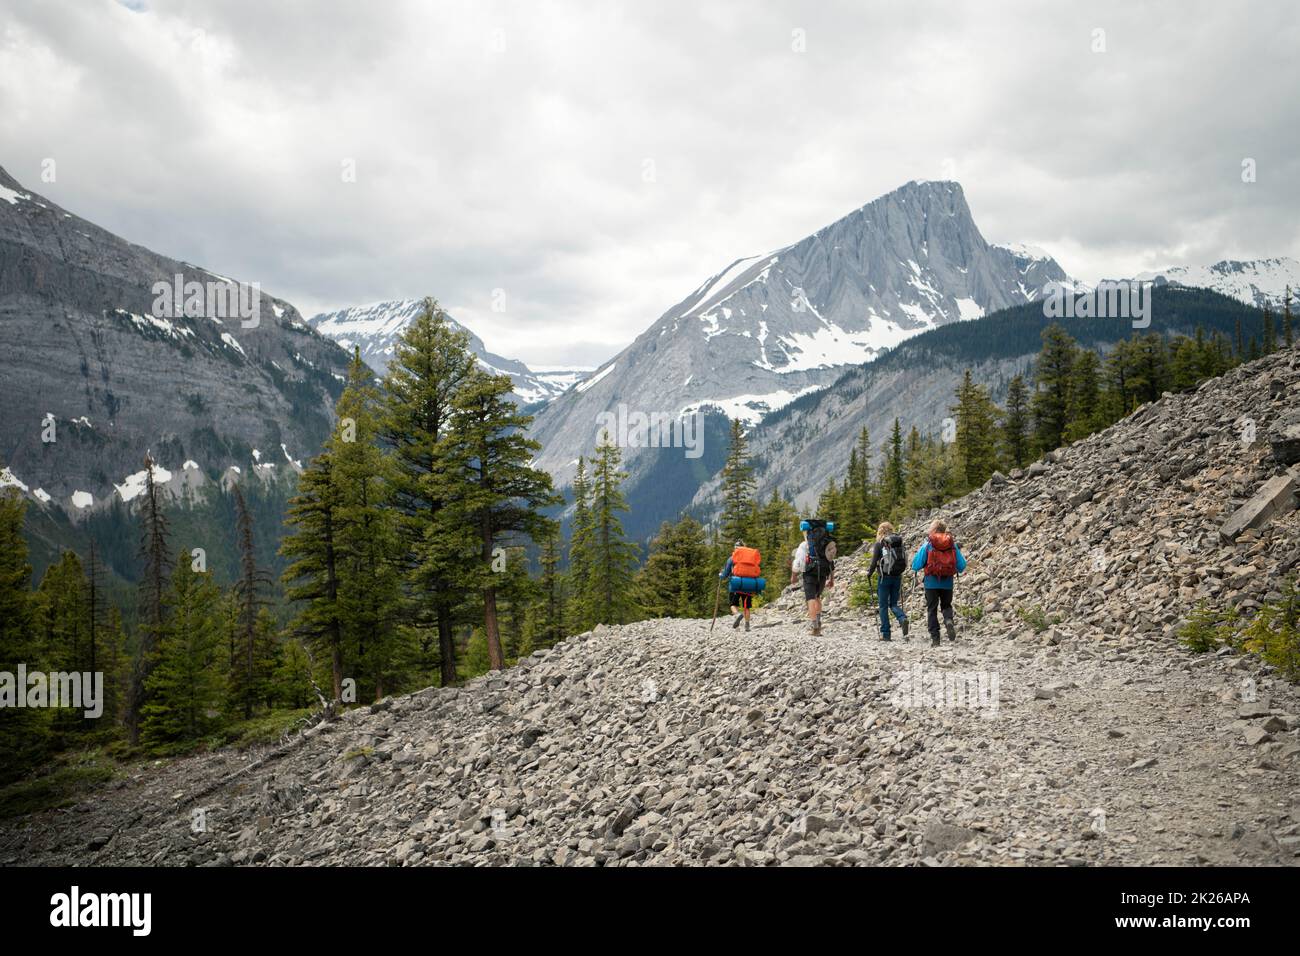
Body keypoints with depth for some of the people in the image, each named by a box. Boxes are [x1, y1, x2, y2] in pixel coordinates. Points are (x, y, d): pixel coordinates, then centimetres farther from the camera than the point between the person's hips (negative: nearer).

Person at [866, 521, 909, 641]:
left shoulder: (879, 544, -6)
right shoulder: (899, 542, 6)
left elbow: (874, 562, -8)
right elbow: (903, 560, 7)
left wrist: (869, 573, 8)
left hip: (885, 577, -4)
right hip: (897, 577, 4)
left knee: (883, 606, 5)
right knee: (894, 604, 14)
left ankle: (885, 633, 5)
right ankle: (903, 618, -15)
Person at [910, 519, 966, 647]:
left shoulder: (927, 545, -6)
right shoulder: (953, 545, 1)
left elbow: (916, 564, -7)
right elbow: (962, 565, 2)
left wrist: (915, 569, 15)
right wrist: (957, 570, 24)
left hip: (931, 582, -2)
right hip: (947, 583, 2)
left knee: (932, 609, 7)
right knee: (946, 605, 20)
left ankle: (934, 638, 2)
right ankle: (948, 620, -12)